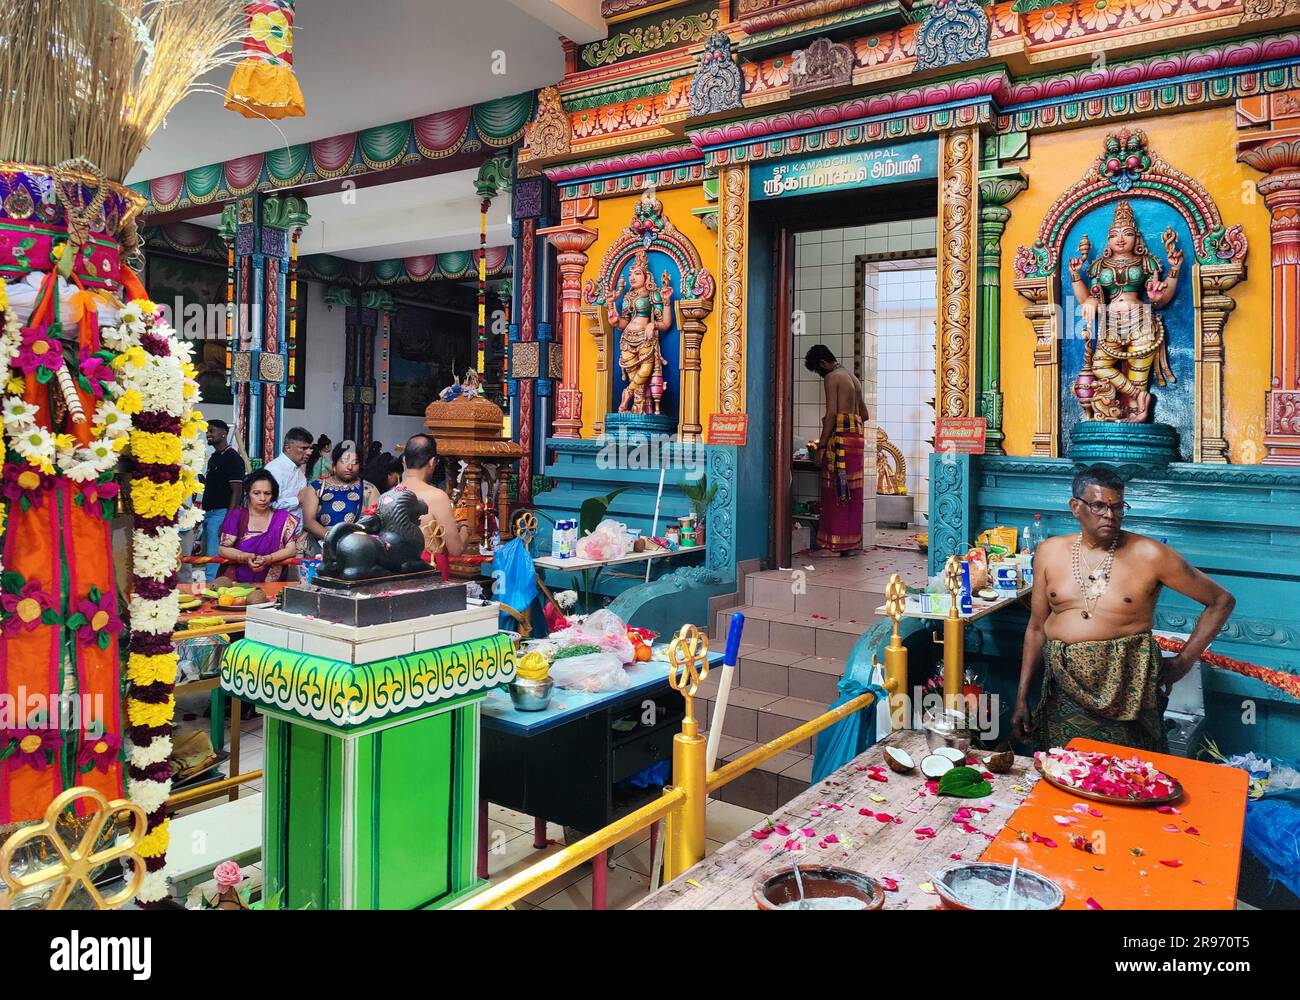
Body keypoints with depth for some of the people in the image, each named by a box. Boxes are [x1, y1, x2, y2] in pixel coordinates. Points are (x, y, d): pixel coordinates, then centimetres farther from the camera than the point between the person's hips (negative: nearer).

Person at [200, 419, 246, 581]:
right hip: (208, 513, 9)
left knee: (213, 561, -12)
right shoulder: (213, 457, 17)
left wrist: (228, 521, -21)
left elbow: (236, 492, -16)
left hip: (221, 513, -9)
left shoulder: (233, 458, -10)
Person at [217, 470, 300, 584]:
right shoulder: (237, 515, 6)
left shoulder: (283, 517, 5)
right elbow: (223, 549, 2)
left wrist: (267, 559, -19)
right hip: (237, 582, 1)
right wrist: (246, 557, -17)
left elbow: (291, 549, -2)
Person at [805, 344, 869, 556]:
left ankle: (831, 543, -4)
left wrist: (822, 443, -15)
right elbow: (864, 414, 23)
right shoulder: (853, 377, 21)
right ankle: (852, 542, 14)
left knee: (834, 490, -5)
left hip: (840, 436, -9)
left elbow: (832, 413, -16)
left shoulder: (831, 378, -6)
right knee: (852, 491, 10)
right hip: (857, 435, 9)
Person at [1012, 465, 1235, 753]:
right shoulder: (1049, 552, 4)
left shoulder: (1149, 554, -5)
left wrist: (1184, 661, -1)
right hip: (1064, 691, 3)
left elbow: (1221, 601, 5)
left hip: (1126, 691, -2)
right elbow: (1036, 628, 9)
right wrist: (1022, 699, 7)